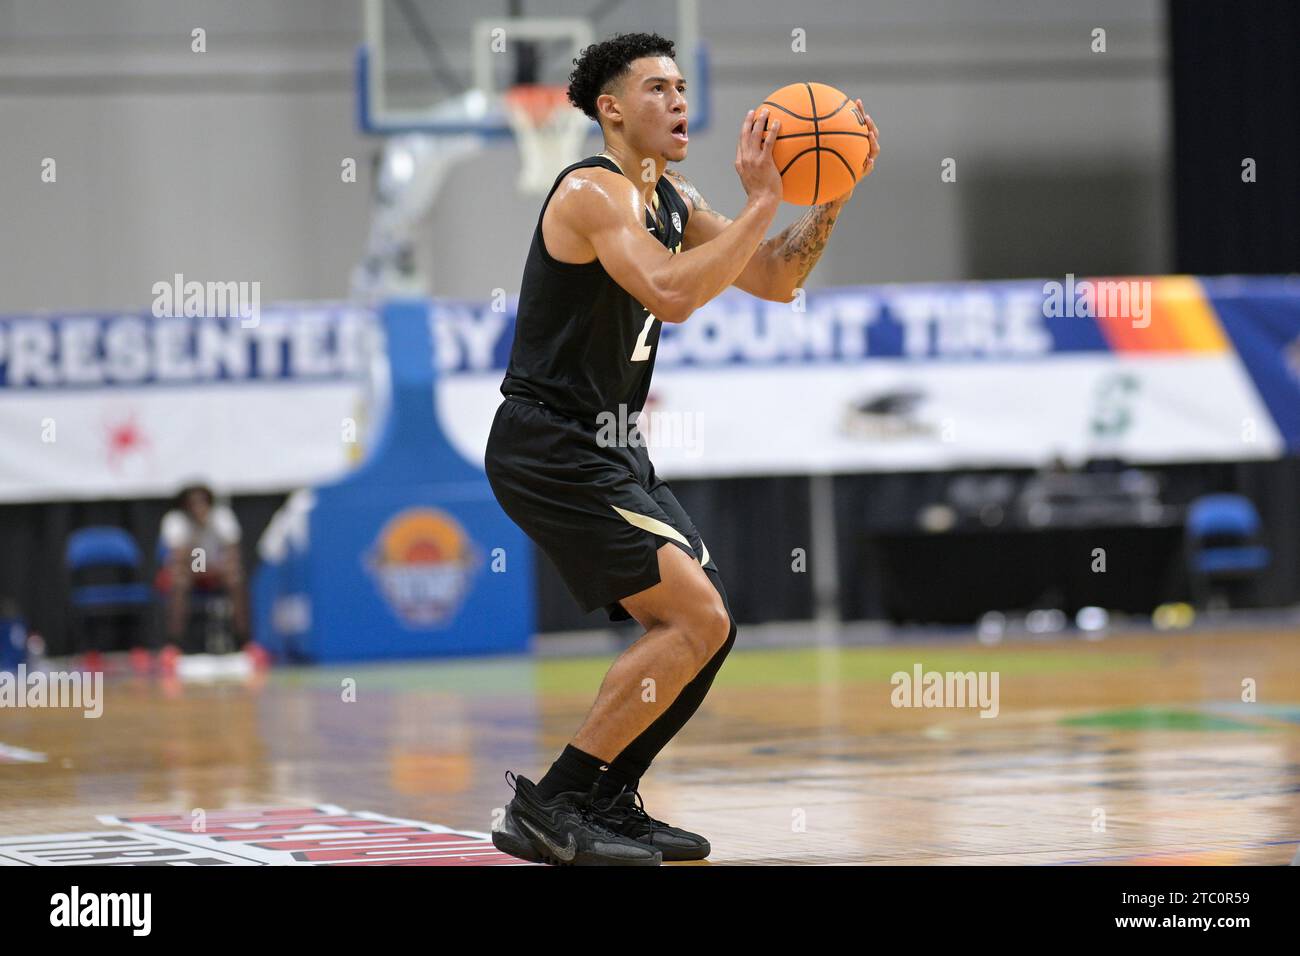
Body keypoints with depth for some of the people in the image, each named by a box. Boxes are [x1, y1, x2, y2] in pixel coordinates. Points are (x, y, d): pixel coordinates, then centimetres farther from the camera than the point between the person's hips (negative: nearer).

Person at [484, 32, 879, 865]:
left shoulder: (674, 201, 13)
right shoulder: (594, 192, -16)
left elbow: (775, 283, 17)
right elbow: (671, 295, -31)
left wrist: (831, 200, 3)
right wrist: (760, 203, -26)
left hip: (610, 450, 10)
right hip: (550, 447, -10)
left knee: (703, 625, 13)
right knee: (696, 620, -17)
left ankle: (608, 800, 21)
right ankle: (548, 809, -14)